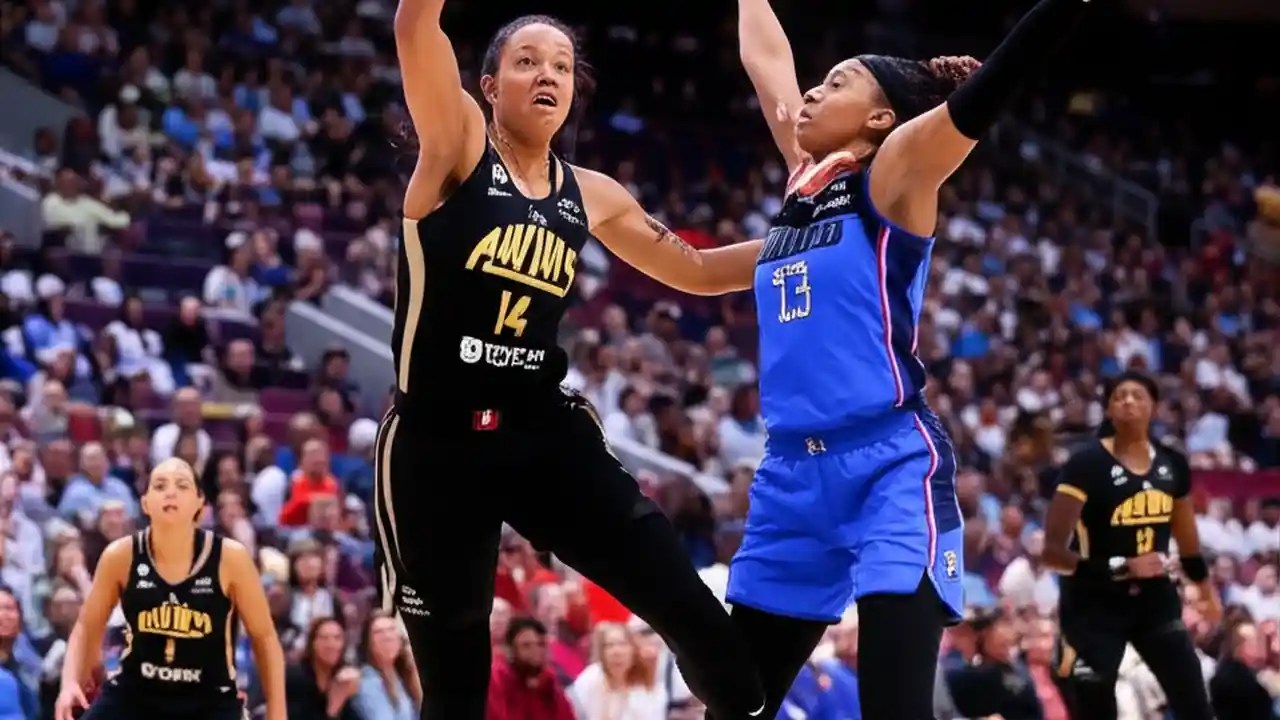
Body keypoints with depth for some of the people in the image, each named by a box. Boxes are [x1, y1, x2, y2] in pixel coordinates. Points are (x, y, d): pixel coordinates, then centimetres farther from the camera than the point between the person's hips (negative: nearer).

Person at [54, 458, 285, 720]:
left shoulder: (229, 557, -13)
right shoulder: (121, 556, -10)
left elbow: (264, 636, -3)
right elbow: (87, 627, 5)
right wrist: (70, 683, -12)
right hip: (133, 696, 1)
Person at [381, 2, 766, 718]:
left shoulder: (592, 196, 11)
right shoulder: (457, 144, -4)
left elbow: (697, 271, 24)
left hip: (546, 431, 4)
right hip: (436, 443, -4)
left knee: (693, 612, -8)